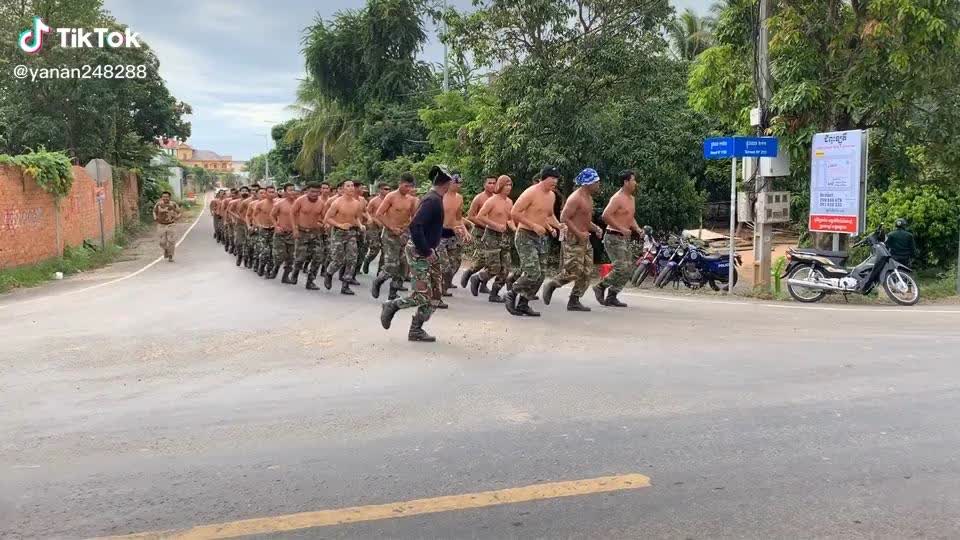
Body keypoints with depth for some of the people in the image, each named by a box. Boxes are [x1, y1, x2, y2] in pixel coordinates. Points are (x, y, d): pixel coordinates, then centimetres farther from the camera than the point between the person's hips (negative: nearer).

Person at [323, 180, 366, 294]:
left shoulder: (357, 203, 4)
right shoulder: (337, 203, -10)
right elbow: (327, 219, -10)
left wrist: (360, 225, -1)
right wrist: (340, 225, -21)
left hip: (351, 233, 4)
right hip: (338, 232, -4)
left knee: (351, 260, -4)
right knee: (338, 261, -2)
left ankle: (345, 286, 4)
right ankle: (328, 274, 30)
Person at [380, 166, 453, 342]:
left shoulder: (435, 199, 11)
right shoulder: (433, 201, -19)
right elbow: (415, 226, -28)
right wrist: (426, 252, -24)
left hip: (428, 251, 10)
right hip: (419, 252, -10)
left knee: (434, 295, 7)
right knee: (423, 296, -9)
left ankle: (416, 330, 14)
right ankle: (391, 305, 12)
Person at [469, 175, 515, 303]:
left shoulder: (510, 202, 12)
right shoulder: (492, 201, -9)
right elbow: (479, 217, -15)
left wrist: (514, 228, 2)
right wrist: (496, 225, -19)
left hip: (505, 236, 7)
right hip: (492, 236, -7)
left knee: (505, 269, 1)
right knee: (494, 268, -9)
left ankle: (494, 294, 11)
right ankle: (476, 278, 19)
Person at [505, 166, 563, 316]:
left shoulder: (552, 195, 11)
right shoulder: (531, 193, -14)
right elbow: (514, 213, -17)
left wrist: (557, 225, 8)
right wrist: (534, 226, -21)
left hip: (541, 237, 8)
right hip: (526, 236, -8)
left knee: (539, 276, 6)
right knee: (532, 273, -17)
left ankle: (523, 304, 17)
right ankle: (512, 295, 4)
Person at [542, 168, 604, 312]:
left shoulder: (588, 198, 16)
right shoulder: (575, 198, -15)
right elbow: (564, 218, -21)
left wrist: (595, 228, 9)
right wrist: (579, 233, -22)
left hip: (584, 239, 9)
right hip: (573, 239, -9)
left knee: (587, 272, 5)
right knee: (573, 271, -10)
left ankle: (574, 301, 11)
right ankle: (550, 286, 11)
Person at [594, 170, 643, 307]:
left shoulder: (631, 199, 16)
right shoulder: (617, 198, -13)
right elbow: (606, 215, -24)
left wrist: (637, 229, 9)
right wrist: (621, 228, -24)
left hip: (625, 238, 9)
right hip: (614, 238, -9)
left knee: (627, 270, 5)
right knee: (621, 269, -15)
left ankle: (611, 297, 11)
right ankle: (600, 287, 4)